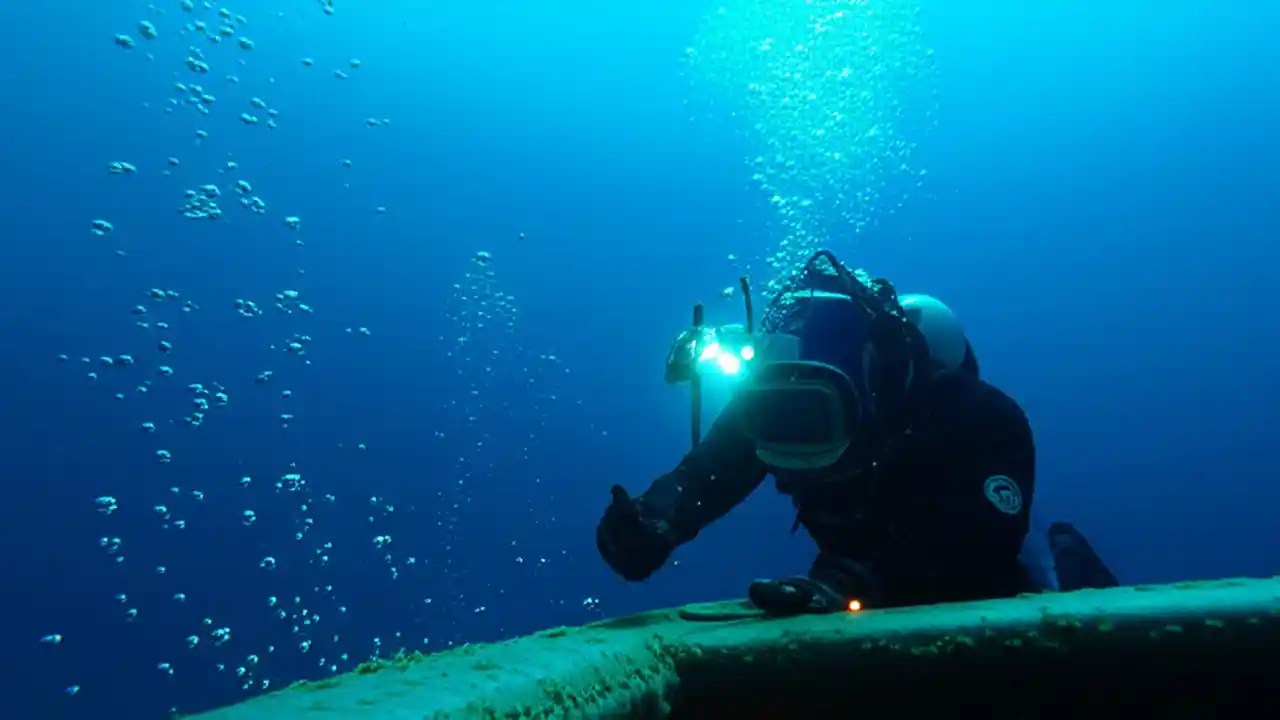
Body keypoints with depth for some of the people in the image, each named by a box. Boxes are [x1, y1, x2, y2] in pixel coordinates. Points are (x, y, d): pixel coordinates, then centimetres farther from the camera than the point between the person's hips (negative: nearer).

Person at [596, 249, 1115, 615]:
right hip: (877, 593, 4)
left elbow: (987, 547, -45)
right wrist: (651, 526, -51)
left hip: (976, 597, -3)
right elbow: (699, 478, -27)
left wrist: (855, 582, -60)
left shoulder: (975, 417, -36)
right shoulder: (770, 405, -25)